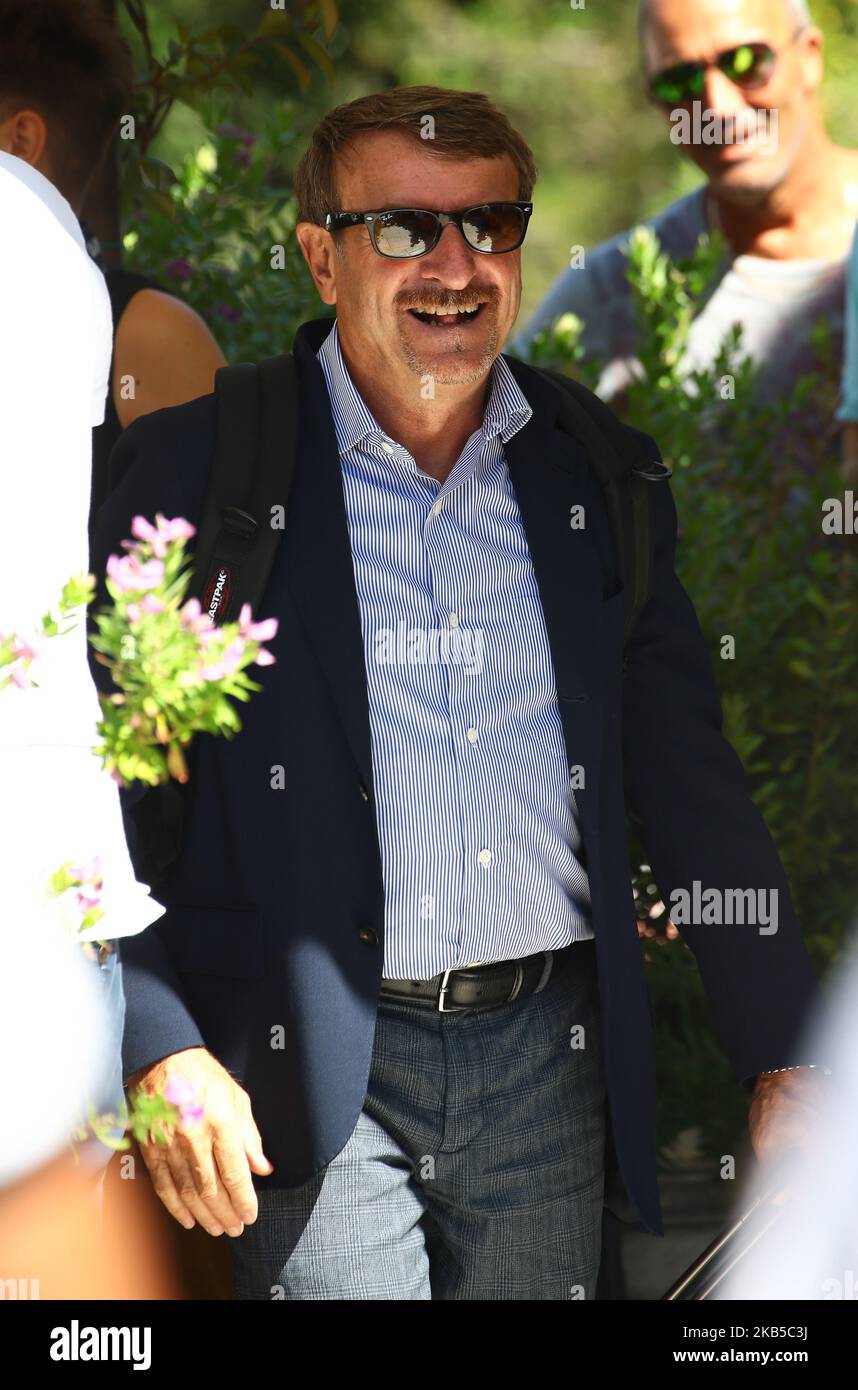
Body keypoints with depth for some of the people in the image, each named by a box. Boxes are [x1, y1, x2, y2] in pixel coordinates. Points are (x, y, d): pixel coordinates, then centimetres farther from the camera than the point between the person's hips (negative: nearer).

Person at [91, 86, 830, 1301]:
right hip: (309, 1078, -3)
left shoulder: (601, 479, 10)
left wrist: (784, 1059, 8)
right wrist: (162, 1050, -13)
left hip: (549, 1059, 3)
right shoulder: (199, 466, -1)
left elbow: (691, 780, 13)